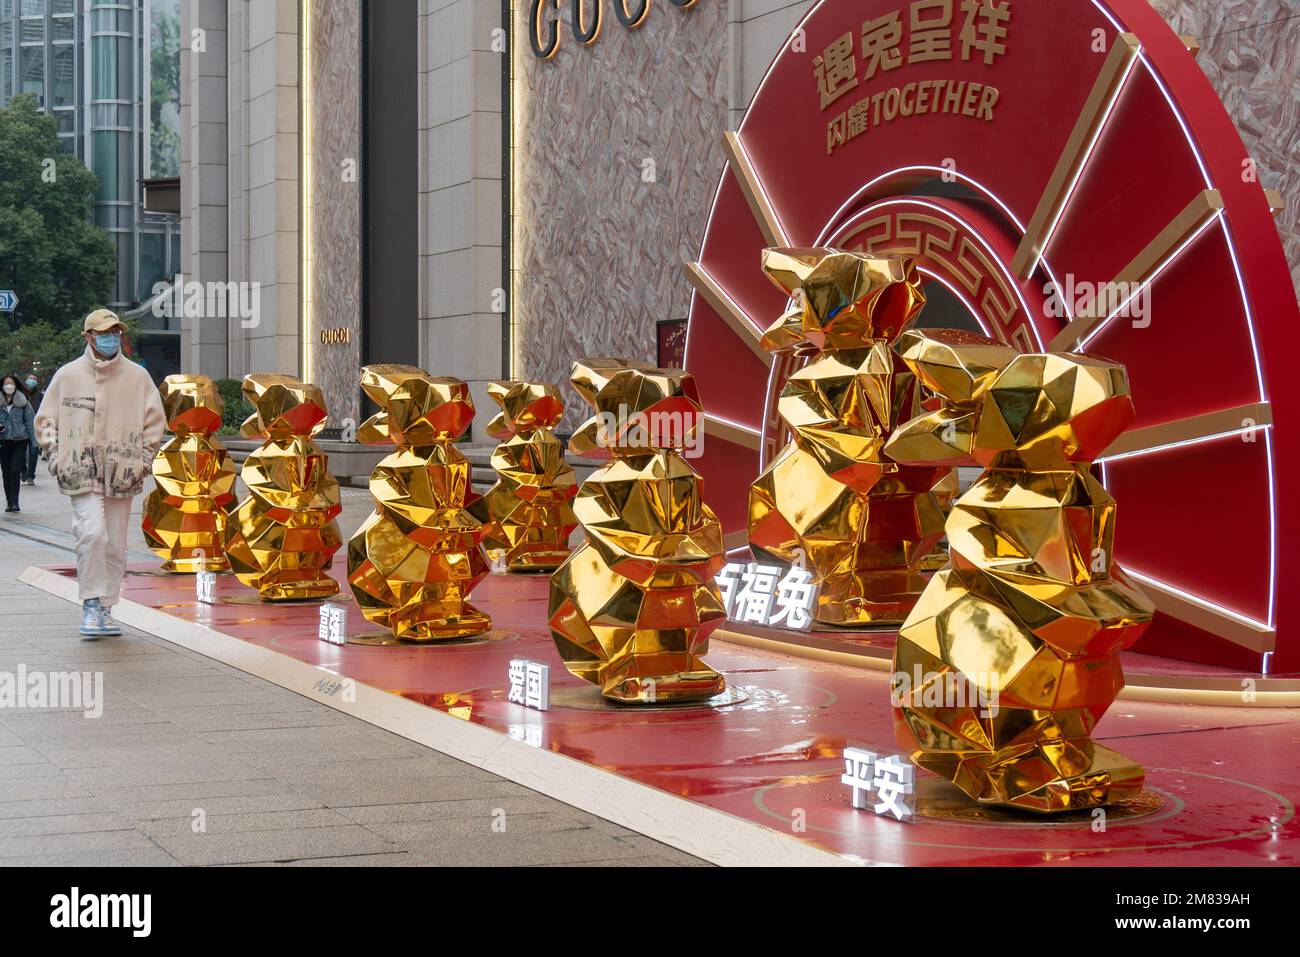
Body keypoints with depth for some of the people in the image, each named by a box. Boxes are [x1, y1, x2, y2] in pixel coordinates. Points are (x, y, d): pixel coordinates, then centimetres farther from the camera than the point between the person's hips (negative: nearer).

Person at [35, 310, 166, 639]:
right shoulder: (68, 375, 5)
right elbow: (46, 419, 12)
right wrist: (56, 457, 1)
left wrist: (144, 458, 5)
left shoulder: (137, 376, 8)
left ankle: (106, 609, 15)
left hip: (121, 475, 2)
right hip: (81, 473, -2)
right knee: (92, 533, -19)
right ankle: (91, 605, -11)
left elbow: (155, 421, 15)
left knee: (115, 544, 4)